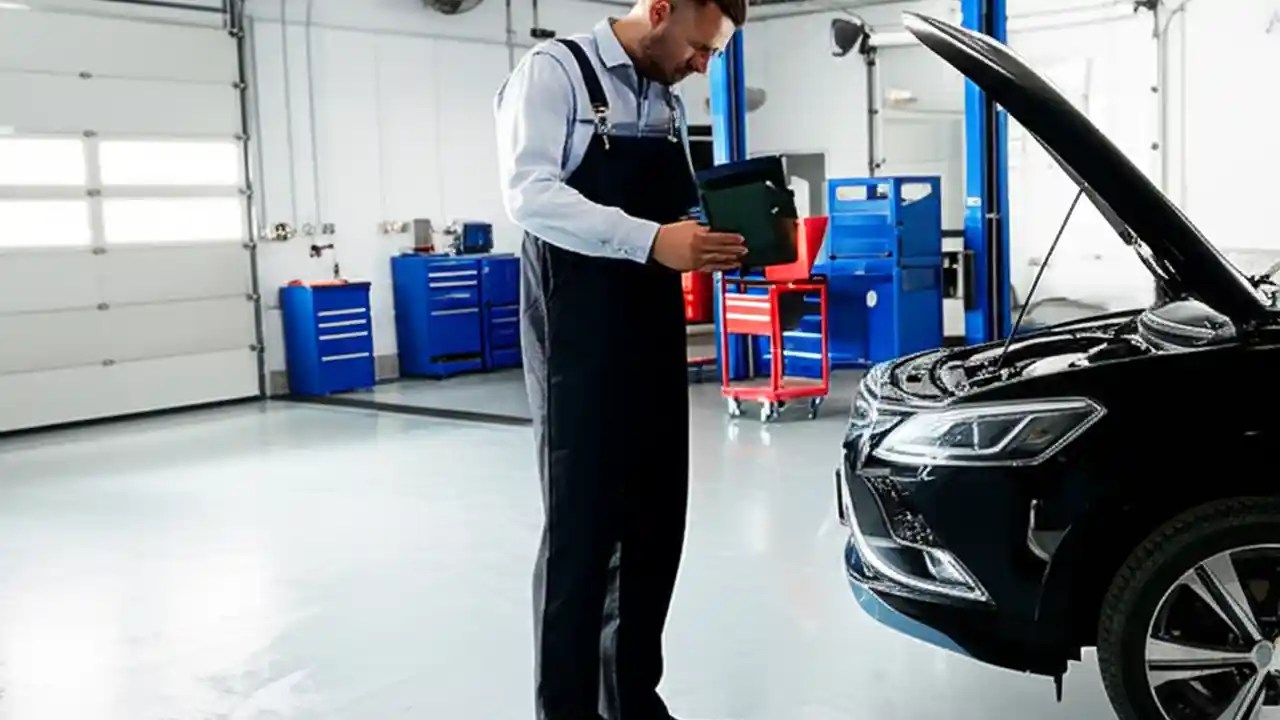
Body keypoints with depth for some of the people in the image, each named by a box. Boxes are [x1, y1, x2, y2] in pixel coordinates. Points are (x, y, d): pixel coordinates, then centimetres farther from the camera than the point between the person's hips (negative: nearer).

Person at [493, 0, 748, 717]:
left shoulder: (671, 104, 16)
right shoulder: (555, 70, -6)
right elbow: (531, 194, -19)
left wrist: (715, 242, 0)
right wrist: (651, 241, -28)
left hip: (656, 332, 7)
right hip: (578, 337, -7)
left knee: (656, 521, 9)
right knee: (581, 524, -3)